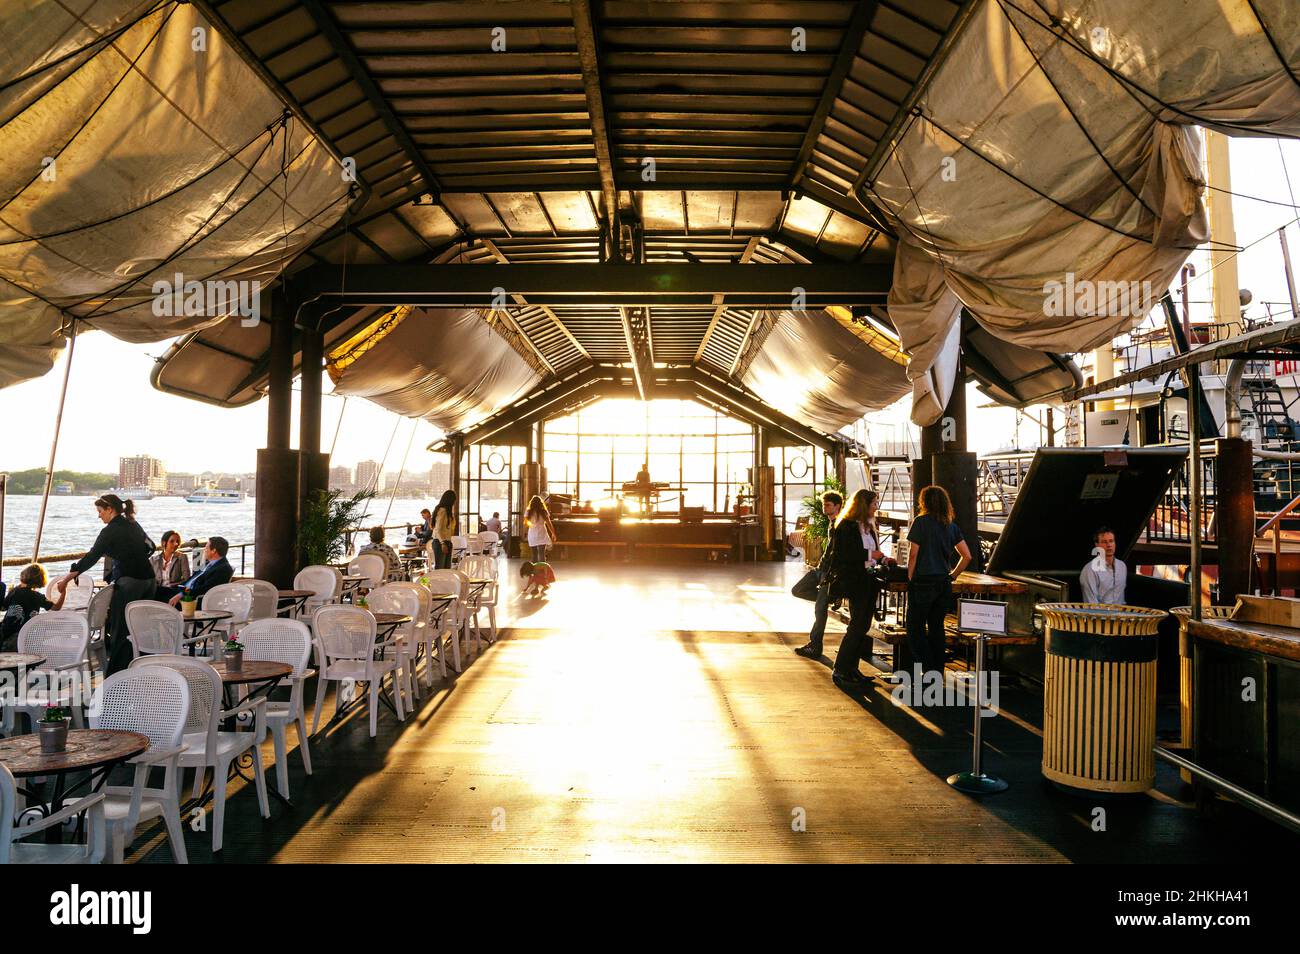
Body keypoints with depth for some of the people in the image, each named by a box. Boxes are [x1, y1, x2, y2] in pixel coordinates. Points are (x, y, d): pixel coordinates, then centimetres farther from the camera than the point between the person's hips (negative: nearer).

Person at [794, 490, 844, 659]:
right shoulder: (832, 524, 15)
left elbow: (835, 553, -20)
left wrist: (827, 578, -22)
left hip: (831, 572, -11)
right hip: (822, 569, 11)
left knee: (820, 608, -7)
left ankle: (815, 648, 2)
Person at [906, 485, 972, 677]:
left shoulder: (920, 522, -8)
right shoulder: (952, 526, 8)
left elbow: (913, 554, -11)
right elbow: (967, 556, 7)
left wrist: (910, 578, -1)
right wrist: (952, 576, 13)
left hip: (923, 582, -6)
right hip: (943, 584, 6)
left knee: (915, 628, 2)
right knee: (937, 628, 13)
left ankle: (930, 670, -8)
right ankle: (938, 674, 17)